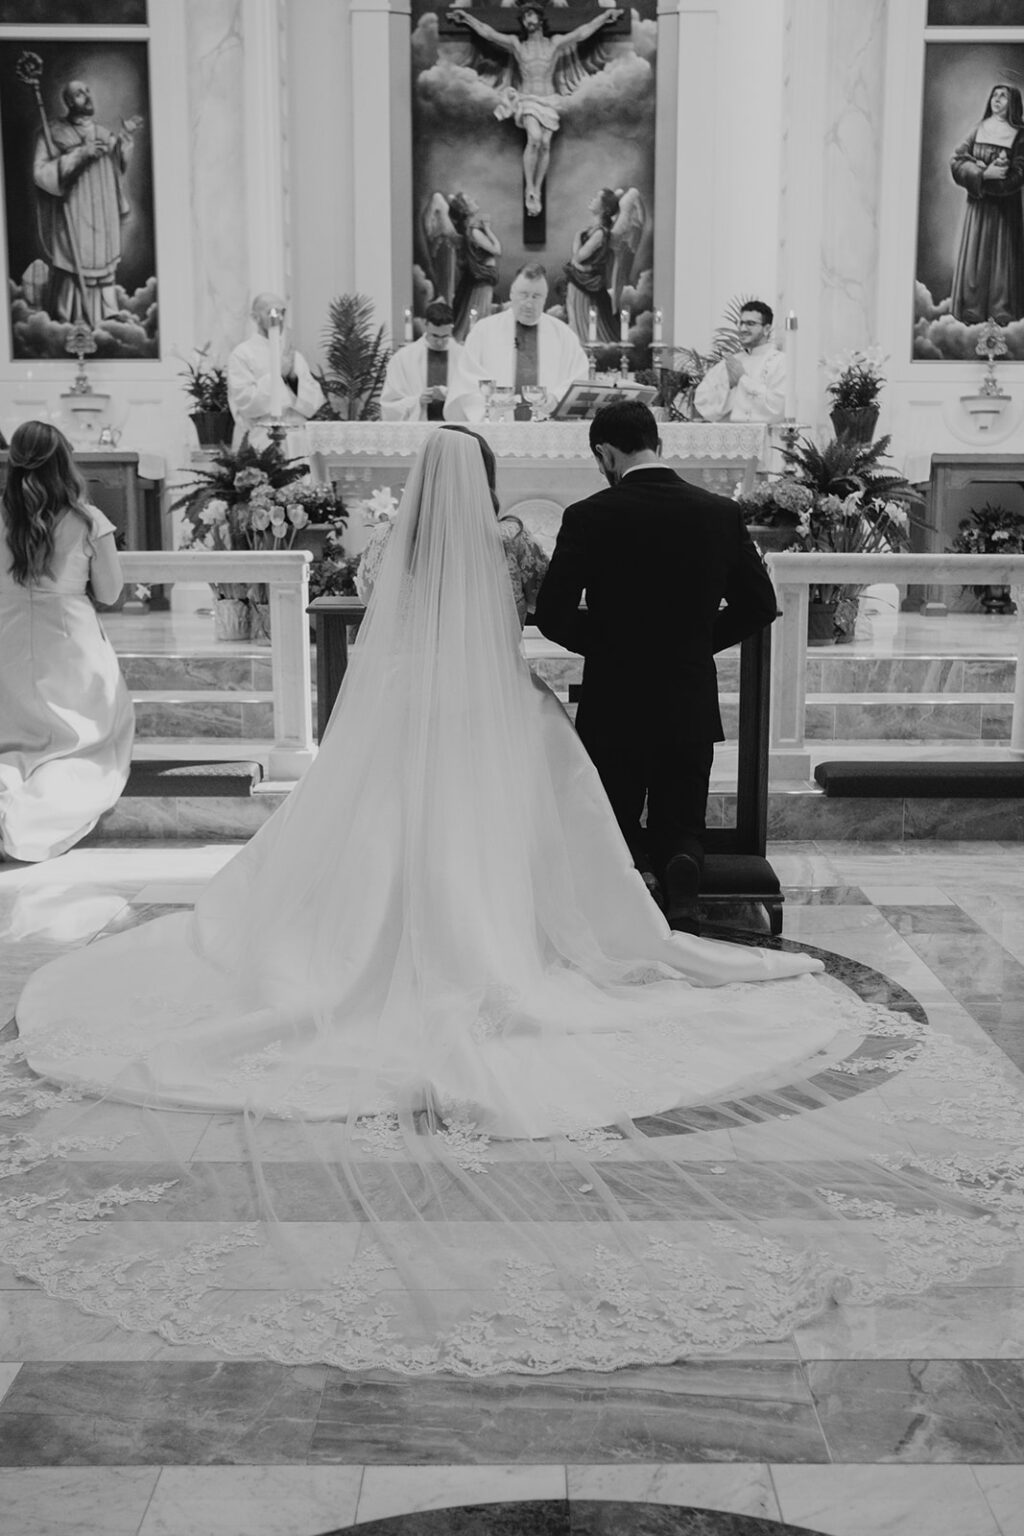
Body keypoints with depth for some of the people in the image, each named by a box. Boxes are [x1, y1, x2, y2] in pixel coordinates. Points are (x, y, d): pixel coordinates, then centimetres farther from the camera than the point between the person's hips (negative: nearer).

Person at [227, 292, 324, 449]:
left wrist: (293, 375, -8)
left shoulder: (296, 357, 15)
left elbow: (314, 404, 6)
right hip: (260, 443, -4)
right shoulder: (242, 354, 1)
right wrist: (278, 373, -12)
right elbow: (246, 402, -11)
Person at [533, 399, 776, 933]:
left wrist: (605, 643, 8)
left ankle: (636, 871, -13)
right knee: (681, 825, 16)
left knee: (613, 823, 18)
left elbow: (552, 614, -10)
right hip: (692, 705, 2)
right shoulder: (720, 513, -1)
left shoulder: (589, 517, -11)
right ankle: (681, 870, -17)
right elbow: (759, 604, 6)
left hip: (614, 706, -2)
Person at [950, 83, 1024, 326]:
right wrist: (984, 174, -15)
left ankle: (1003, 318, 0)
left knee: (1002, 258, -3)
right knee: (973, 258, -1)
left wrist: (985, 172, -14)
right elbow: (957, 160, -1)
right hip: (978, 205, 2)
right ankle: (972, 315, 3)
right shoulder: (978, 129, 8)